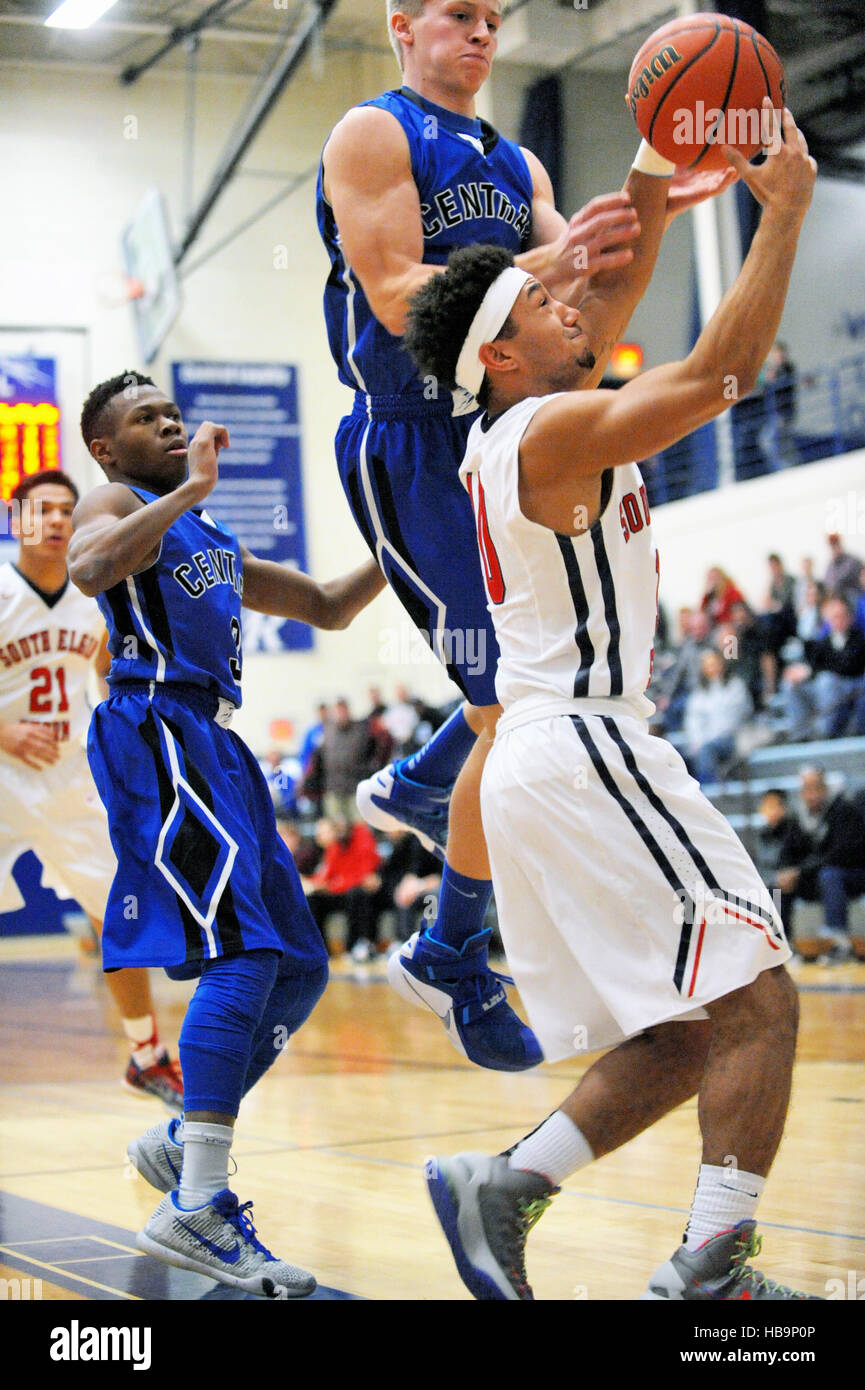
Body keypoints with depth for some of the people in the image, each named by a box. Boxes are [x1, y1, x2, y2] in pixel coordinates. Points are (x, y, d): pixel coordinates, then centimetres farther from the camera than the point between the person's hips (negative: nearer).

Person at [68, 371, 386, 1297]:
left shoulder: (210, 535, 28)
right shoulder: (113, 505, 3)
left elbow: (326, 607, 33)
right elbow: (90, 568, -23)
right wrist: (189, 490, -19)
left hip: (212, 747, 9)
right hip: (157, 729, -9)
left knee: (299, 969, 7)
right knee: (245, 950, -22)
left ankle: (182, 1140, 18)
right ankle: (197, 1204, -27)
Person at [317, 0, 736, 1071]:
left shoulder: (517, 168, 17)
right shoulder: (372, 137, -4)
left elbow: (592, 330, 7)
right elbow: (398, 298, -18)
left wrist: (649, 216, -9)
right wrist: (546, 262, -29)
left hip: (503, 440, 8)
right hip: (411, 448, -8)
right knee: (522, 710, -12)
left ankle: (414, 788, 38)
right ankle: (452, 960, 3)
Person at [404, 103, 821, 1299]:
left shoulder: (509, 436, 17)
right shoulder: (553, 431, -10)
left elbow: (608, 323, 32)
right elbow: (722, 370, -16)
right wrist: (784, 211, -10)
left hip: (541, 759, 10)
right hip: (585, 747, -10)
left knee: (690, 1032, 11)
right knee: (756, 999, -11)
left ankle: (505, 1185, 5)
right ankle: (711, 1269, -16)